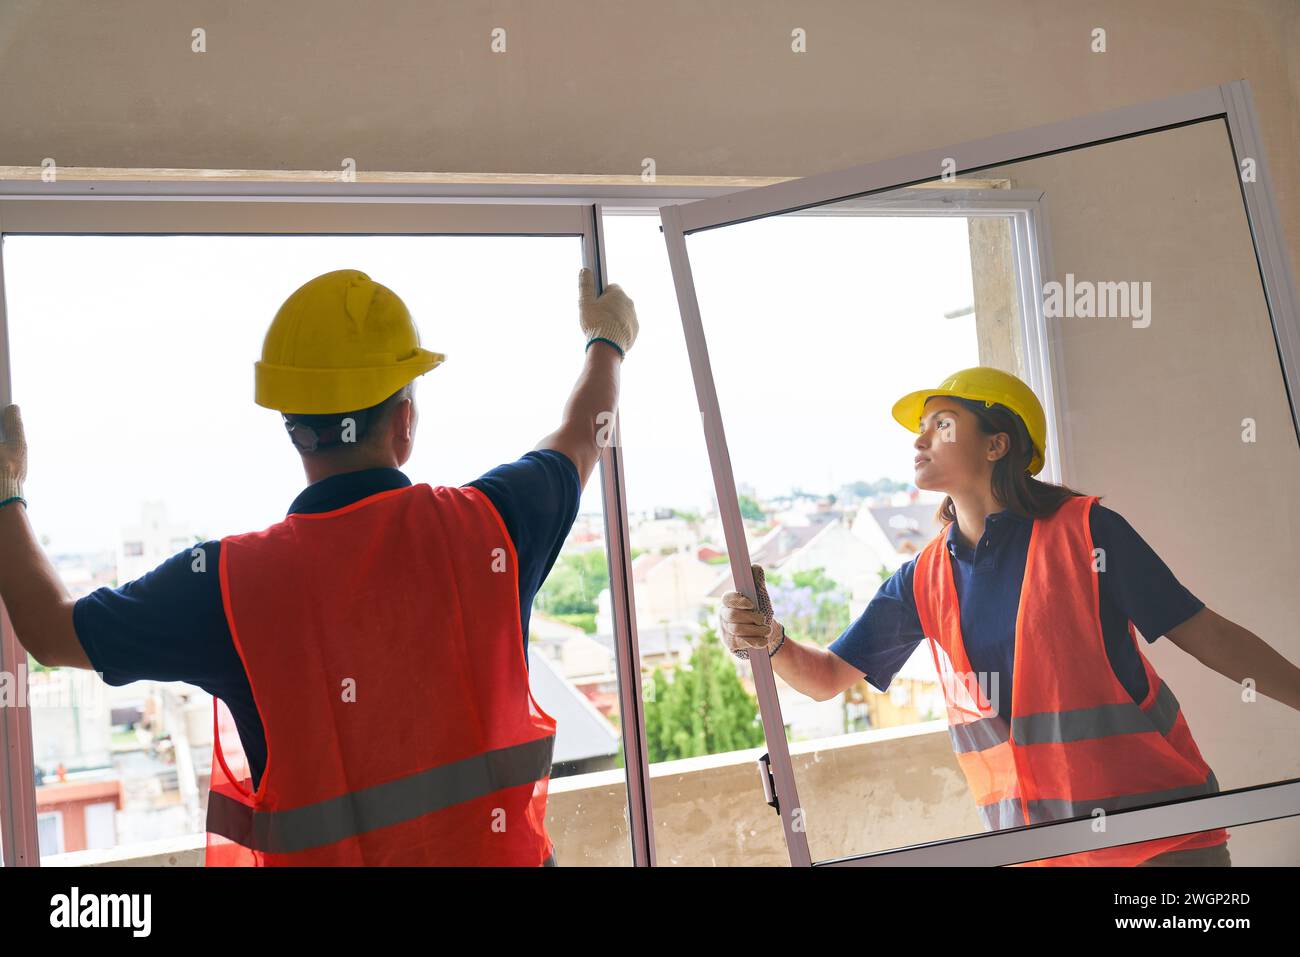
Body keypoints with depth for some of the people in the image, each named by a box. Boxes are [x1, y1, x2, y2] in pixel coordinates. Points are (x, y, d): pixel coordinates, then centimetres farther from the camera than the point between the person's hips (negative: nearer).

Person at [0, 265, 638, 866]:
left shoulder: (230, 582, -18)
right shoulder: (485, 527, -13)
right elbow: (581, 439, 8)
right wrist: (606, 340, 28)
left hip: (325, 854, -1)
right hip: (507, 851, 2)